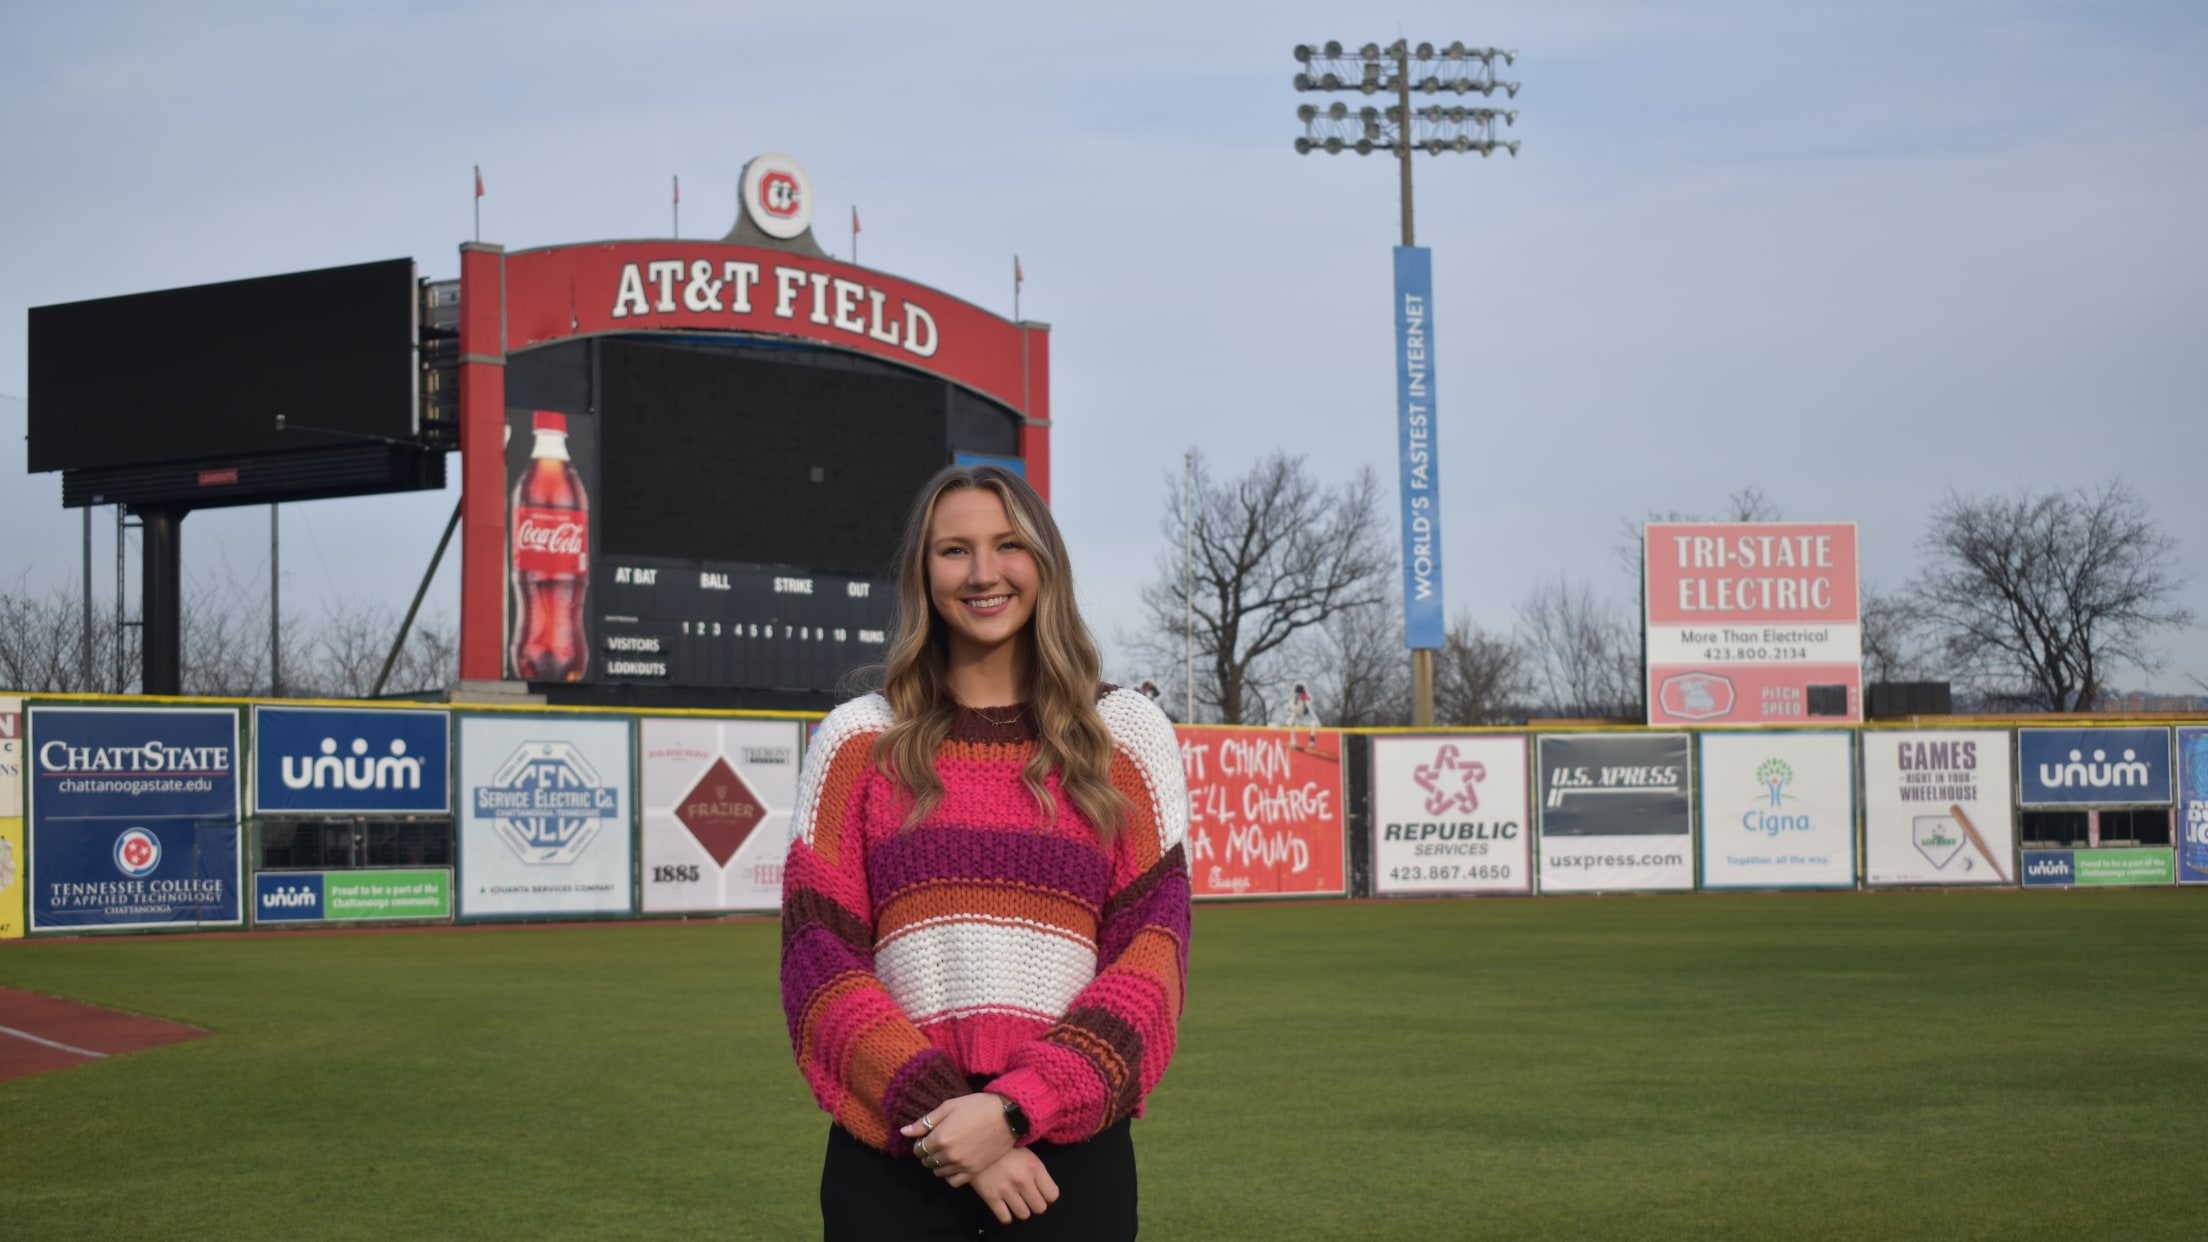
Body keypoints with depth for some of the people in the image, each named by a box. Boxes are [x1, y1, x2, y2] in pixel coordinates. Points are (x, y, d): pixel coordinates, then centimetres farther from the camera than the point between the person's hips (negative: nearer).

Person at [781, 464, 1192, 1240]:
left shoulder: (1127, 733, 7)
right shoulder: (859, 738, 8)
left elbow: (1152, 952, 0)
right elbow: (817, 957, 1)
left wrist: (1016, 1107, -13)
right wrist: (938, 1109, -12)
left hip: (1068, 1154, 0)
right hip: (891, 1159, 0)